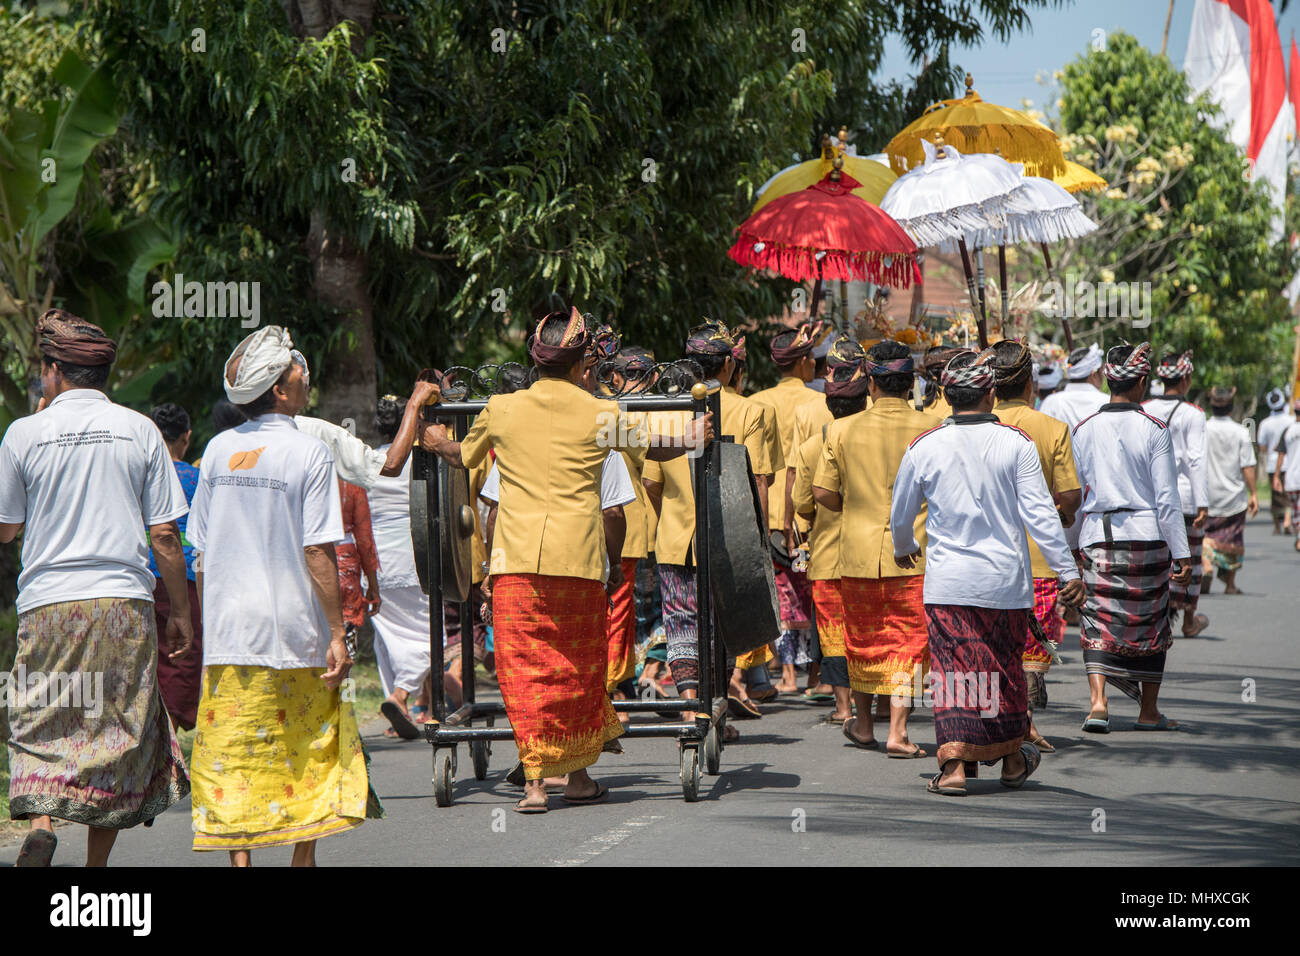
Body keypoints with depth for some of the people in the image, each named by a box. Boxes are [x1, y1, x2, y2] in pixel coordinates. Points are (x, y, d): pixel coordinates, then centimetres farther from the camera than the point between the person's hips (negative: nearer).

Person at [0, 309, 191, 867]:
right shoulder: (139, 430, 2)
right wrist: (181, 612, 10)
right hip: (124, 600, 1)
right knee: (117, 732, 8)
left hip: (47, 602, -1)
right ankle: (97, 861, 10)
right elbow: (164, 534, 1)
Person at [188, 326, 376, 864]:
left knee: (232, 759, 4)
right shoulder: (309, 454, -9)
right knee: (309, 756, 10)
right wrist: (337, 633, -9)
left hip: (228, 634, 3)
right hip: (295, 629, -3)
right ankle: (303, 858, 13)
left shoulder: (218, 451, 4)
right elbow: (318, 553, -13)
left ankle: (239, 858, -3)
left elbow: (202, 552, 7)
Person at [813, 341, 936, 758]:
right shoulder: (931, 429, -7)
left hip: (859, 550, 2)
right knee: (908, 640, 3)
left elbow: (822, 492, -1)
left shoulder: (844, 430, -2)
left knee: (863, 640, 16)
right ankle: (897, 731, -6)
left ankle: (863, 724, 29)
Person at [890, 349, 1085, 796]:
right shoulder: (1016, 443, -5)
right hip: (1006, 580, 1)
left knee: (954, 671, 0)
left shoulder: (924, 447, -2)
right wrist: (1068, 571, -2)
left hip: (948, 583, -1)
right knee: (1006, 669, 15)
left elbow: (900, 514, 10)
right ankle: (1012, 758, 29)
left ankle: (955, 764, -11)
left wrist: (904, 549, 32)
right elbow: (1039, 514, -7)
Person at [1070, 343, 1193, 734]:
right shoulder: (1154, 430, -7)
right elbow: (1167, 498, -7)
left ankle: (1098, 701, -17)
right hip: (1146, 537, -2)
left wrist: (1068, 548, 17)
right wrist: (1182, 554, -4)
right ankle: (1149, 711, 18)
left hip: (1097, 537, 2)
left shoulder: (1083, 430, 3)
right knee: (1150, 624, 11)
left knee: (1098, 621, 2)